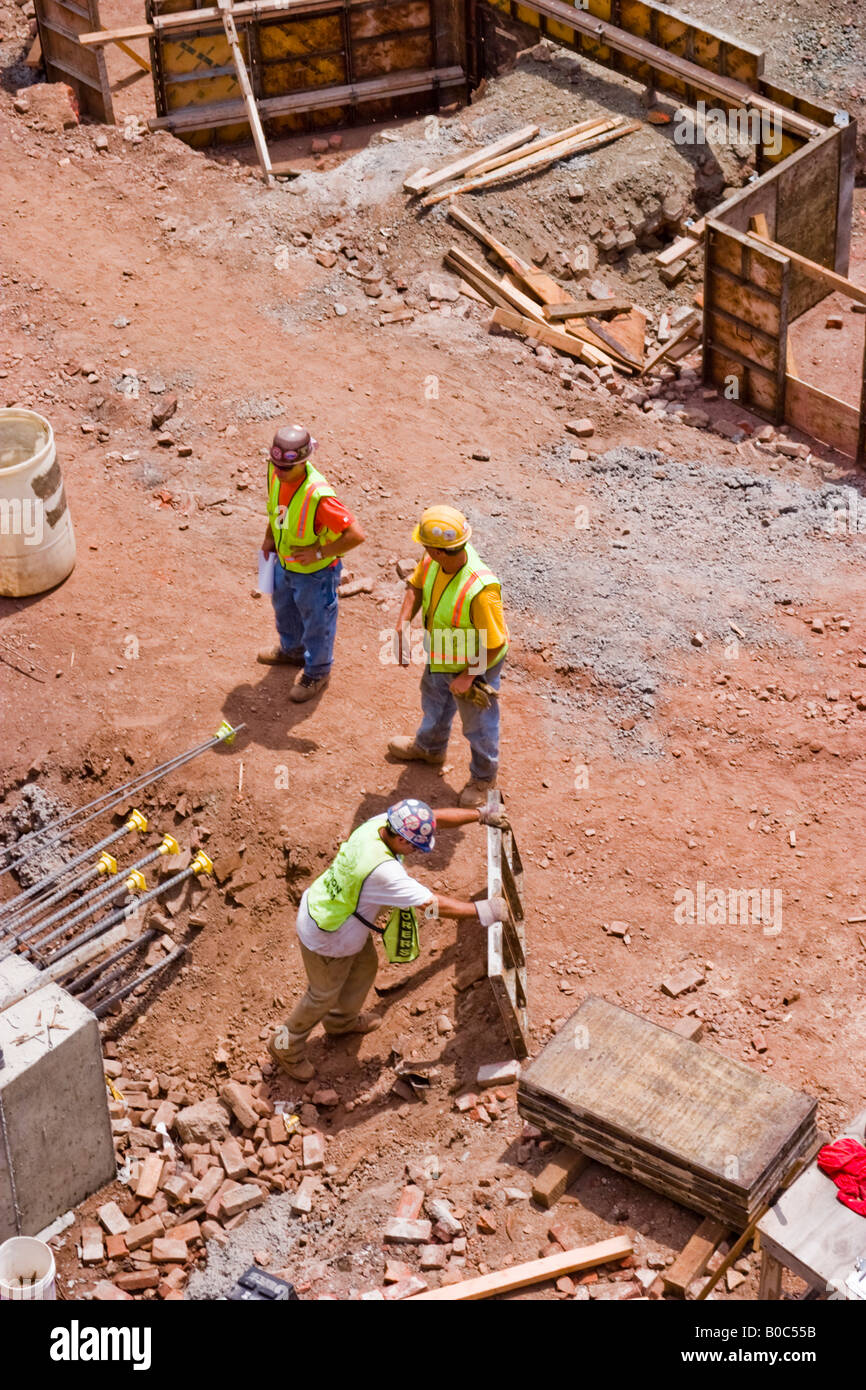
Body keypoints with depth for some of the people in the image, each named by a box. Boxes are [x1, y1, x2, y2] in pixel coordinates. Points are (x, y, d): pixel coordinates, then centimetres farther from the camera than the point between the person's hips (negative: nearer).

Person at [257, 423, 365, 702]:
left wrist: (319, 552, -28)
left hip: (315, 572, -7)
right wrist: (269, 536, 9)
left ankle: (317, 673, 44)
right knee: (285, 609, 32)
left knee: (316, 623, 18)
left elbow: (356, 535, -37)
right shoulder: (276, 472, -19)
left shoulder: (318, 496, -41)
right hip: (284, 562, 7)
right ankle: (292, 650, 62)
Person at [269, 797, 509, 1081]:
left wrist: (482, 815, -1)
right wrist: (480, 911, -26)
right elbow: (431, 904, -35)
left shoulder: (379, 822, -18)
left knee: (365, 965, 30)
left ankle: (341, 1021, 57)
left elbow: (438, 818, -3)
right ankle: (286, 1047, 41)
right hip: (327, 939, -9)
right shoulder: (382, 870, -41)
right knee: (324, 995, 16)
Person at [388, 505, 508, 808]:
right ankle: (429, 747, 64)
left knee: (478, 725, 20)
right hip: (440, 657, 7)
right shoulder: (434, 561, -23)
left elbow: (494, 644, -32)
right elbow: (416, 586, 0)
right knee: (435, 704, 34)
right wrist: (403, 623, -14)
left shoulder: (481, 590, -44)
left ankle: (483, 777, 46)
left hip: (476, 664, -7)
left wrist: (468, 676, -22)